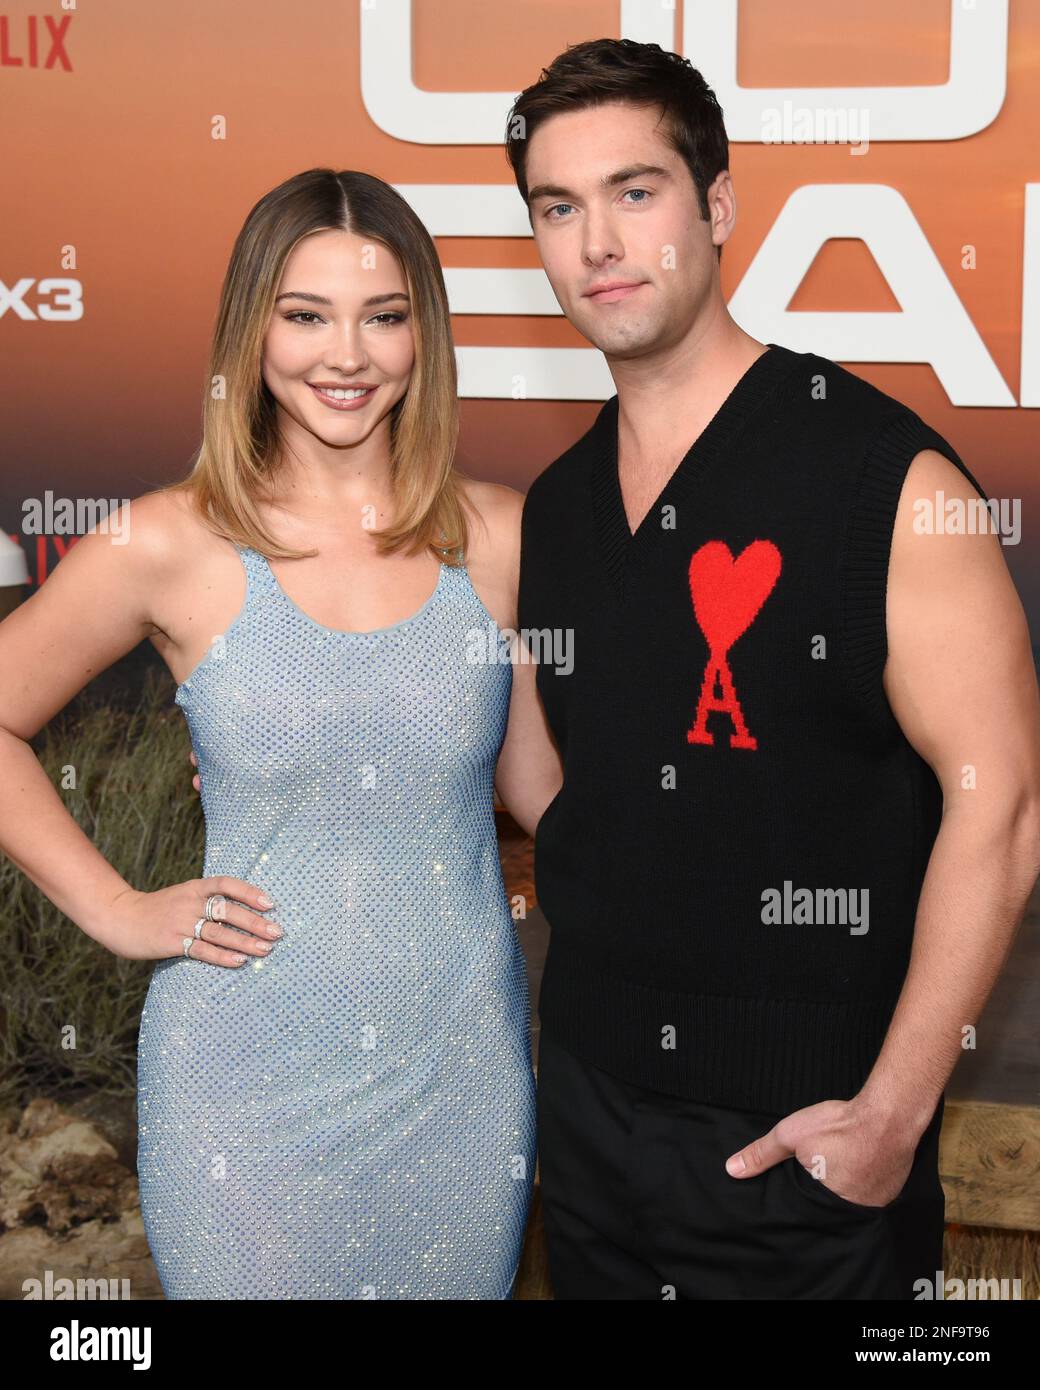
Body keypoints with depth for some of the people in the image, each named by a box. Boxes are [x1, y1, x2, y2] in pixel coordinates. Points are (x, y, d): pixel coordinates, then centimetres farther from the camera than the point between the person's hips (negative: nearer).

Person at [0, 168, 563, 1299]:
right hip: (251, 1080, -2)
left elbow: (542, 786, 8)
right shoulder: (171, 546, -7)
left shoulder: (501, 539, -1)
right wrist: (114, 908, -2)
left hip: (460, 1076, 2)